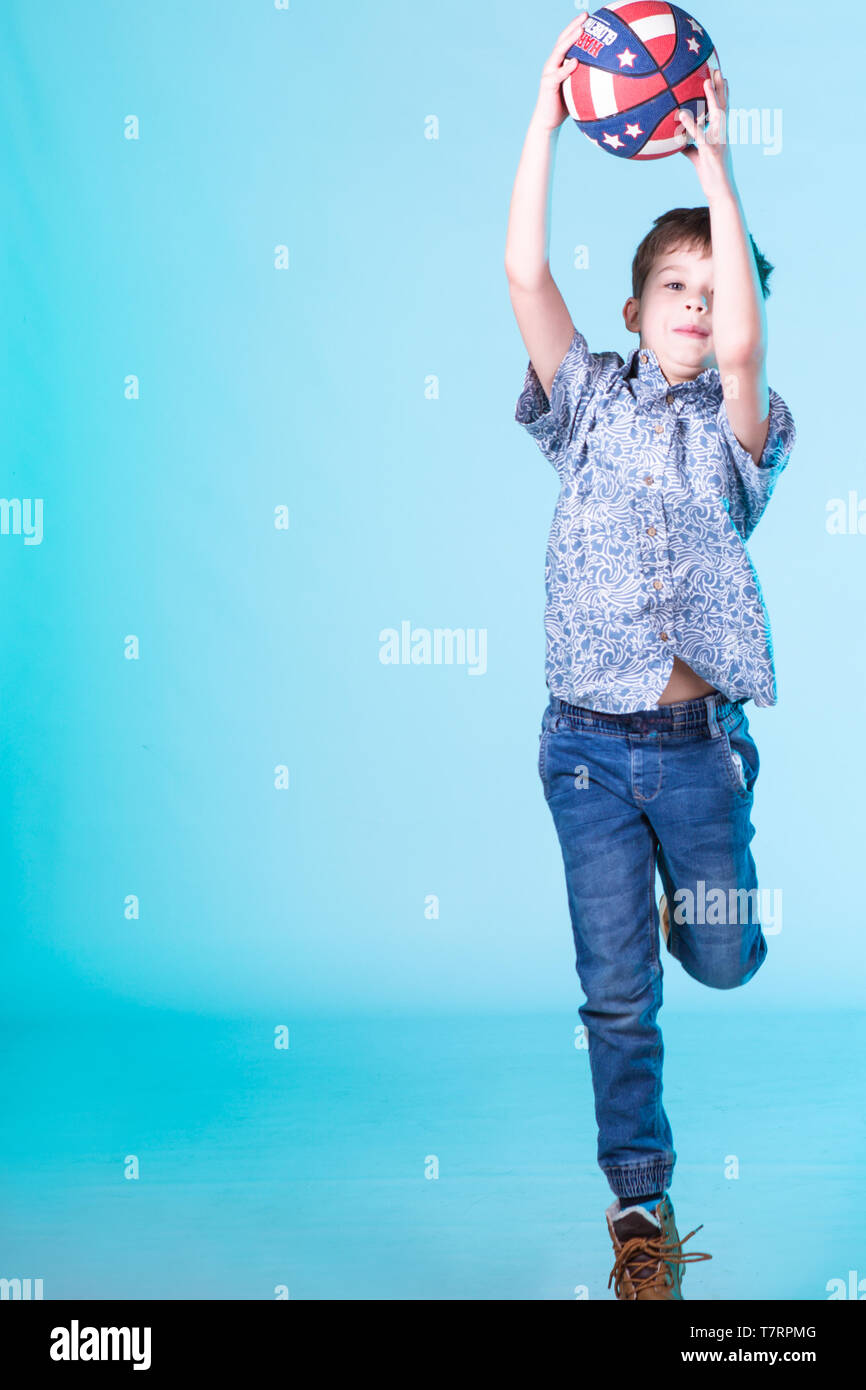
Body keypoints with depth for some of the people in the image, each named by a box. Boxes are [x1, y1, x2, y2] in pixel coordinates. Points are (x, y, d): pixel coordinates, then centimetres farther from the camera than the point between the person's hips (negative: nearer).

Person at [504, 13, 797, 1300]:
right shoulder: (591, 403, 4)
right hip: (589, 743, 0)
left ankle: (701, 901, 44)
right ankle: (640, 1206, 18)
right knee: (616, 991, 4)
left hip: (699, 741, 0)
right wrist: (548, 109, -14)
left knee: (722, 962, 7)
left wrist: (714, 162, -22)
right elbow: (524, 273, -8)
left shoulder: (738, 429, 0)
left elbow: (743, 340, -21)